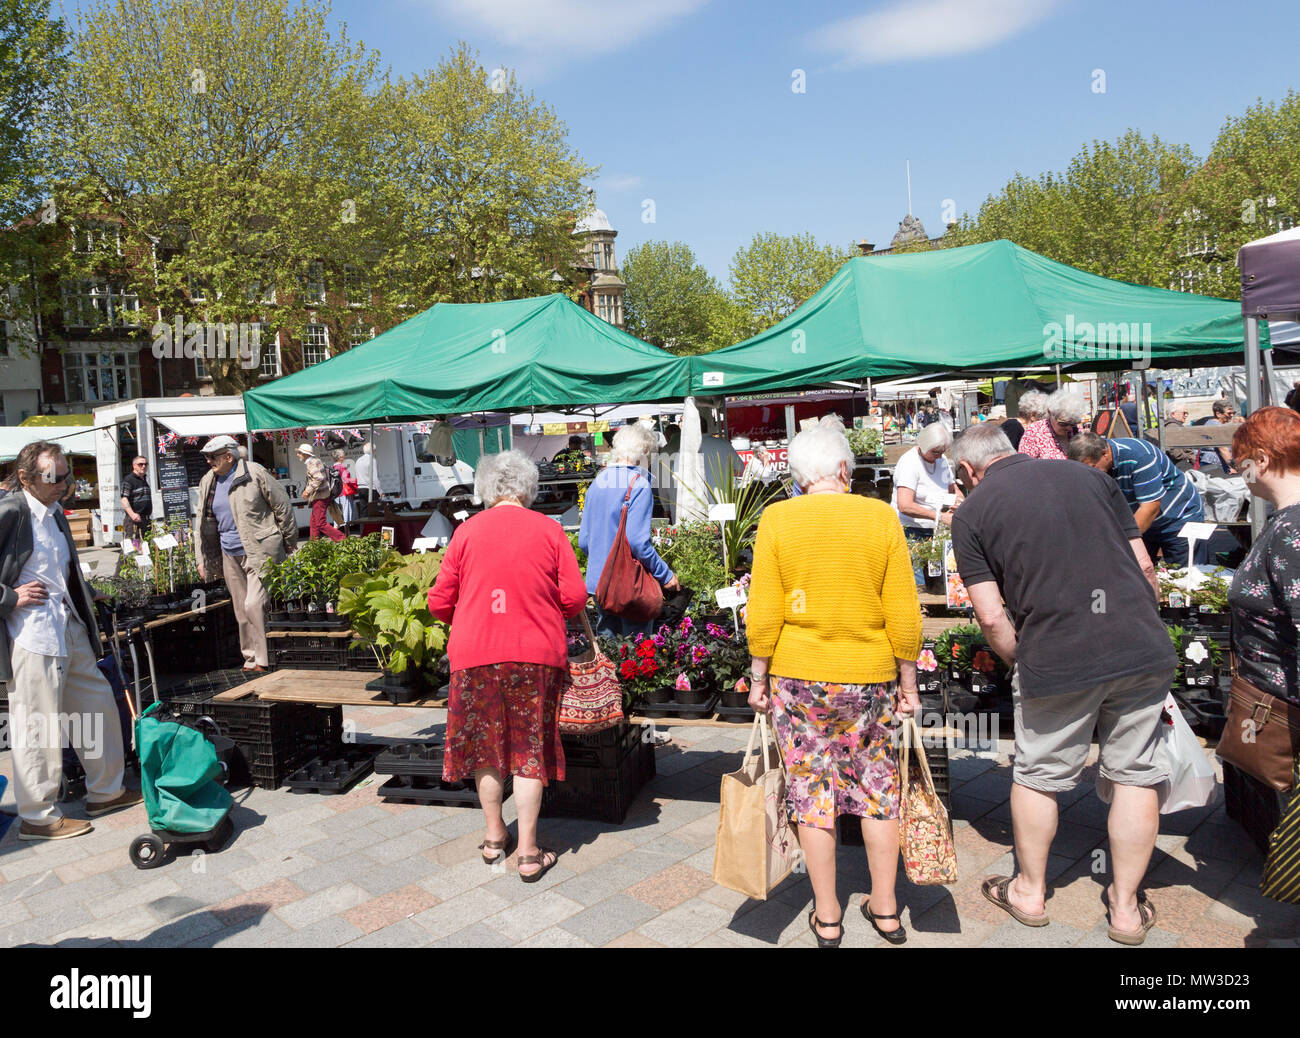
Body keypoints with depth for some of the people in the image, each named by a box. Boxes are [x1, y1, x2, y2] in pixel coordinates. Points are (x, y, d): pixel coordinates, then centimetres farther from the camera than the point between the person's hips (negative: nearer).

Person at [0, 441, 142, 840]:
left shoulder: (55, 512, 14)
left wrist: (85, 608, 22)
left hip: (69, 627, 9)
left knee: (98, 705, 15)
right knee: (38, 725, 0)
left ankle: (105, 791, 30)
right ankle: (38, 816, 15)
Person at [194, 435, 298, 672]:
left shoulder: (254, 473, -8)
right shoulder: (208, 483, 11)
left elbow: (282, 505, -3)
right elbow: (202, 521, 18)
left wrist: (289, 541, 2)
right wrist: (202, 559, 14)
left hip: (260, 551, -6)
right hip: (230, 555, 7)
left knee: (254, 604, -15)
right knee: (241, 610, 10)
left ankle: (263, 660, -8)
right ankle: (250, 658, 21)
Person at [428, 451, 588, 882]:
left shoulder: (466, 531, 0)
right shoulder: (548, 529, -2)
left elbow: (439, 603, 1)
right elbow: (574, 598, -4)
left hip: (474, 653, 1)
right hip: (535, 653, -1)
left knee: (484, 744, 15)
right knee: (529, 749, 8)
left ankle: (494, 836, 28)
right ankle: (529, 852, 12)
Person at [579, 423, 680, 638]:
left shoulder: (596, 483, 9)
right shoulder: (638, 484, -12)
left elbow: (583, 541, 11)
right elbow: (636, 540, -21)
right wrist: (666, 575, -12)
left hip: (598, 581, 7)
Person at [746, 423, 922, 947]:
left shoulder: (776, 519, -6)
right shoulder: (881, 516, -4)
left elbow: (764, 614, -8)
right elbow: (904, 613, -3)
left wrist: (758, 677, 4)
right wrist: (908, 680, 7)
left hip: (798, 674, -1)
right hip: (870, 675, 1)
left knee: (812, 790, 11)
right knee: (877, 787, 17)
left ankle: (827, 917, 24)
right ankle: (885, 909, 30)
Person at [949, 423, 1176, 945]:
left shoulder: (971, 513, 0)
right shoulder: (1088, 476, 10)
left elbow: (992, 618, -5)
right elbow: (1144, 566, 10)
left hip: (1057, 661, -3)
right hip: (1144, 649, 4)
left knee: (1038, 777, 16)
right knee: (1136, 775, 15)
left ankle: (1030, 891, 32)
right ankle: (1126, 906, 28)